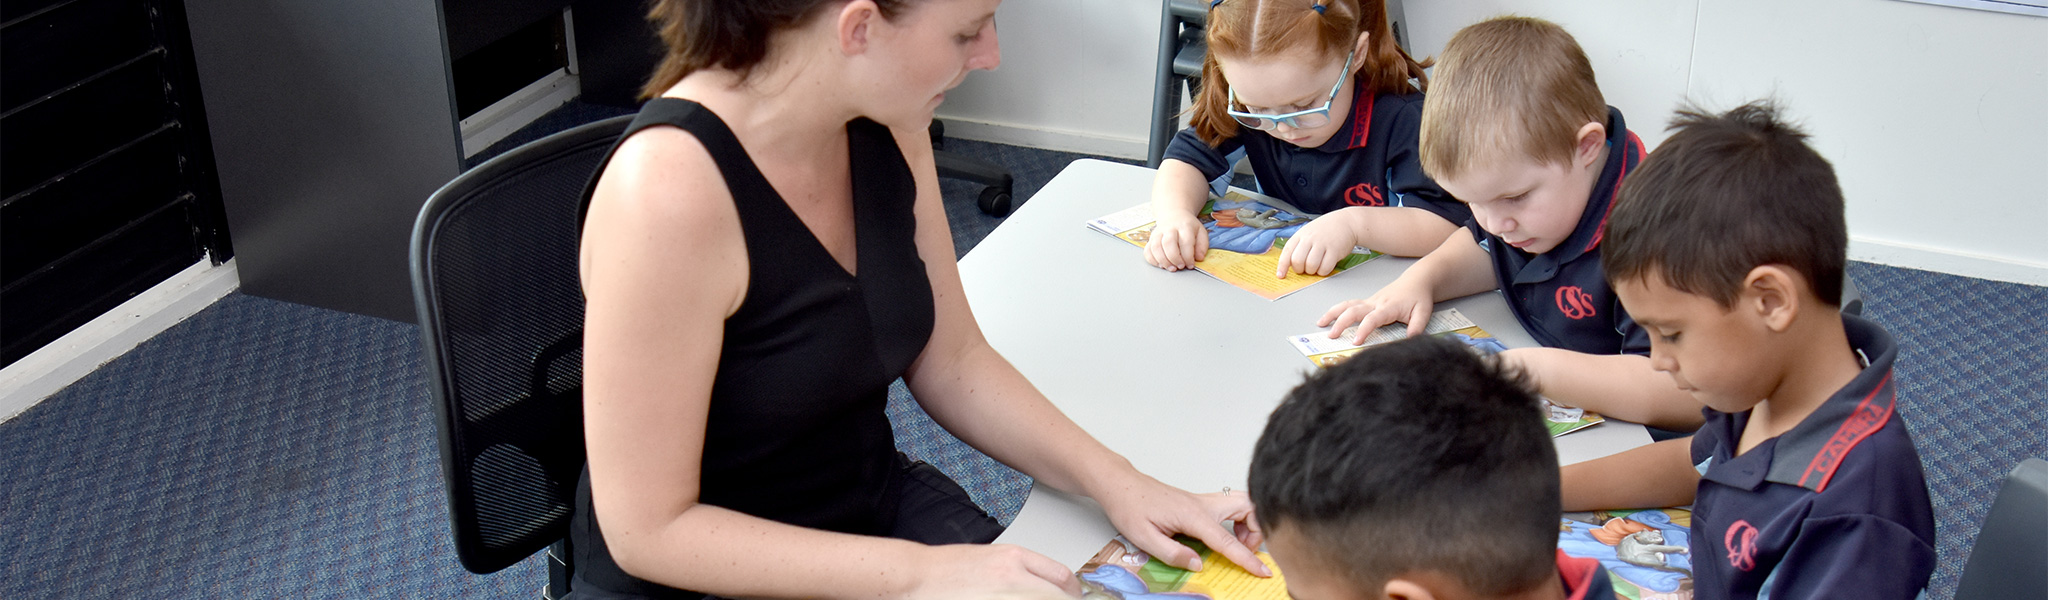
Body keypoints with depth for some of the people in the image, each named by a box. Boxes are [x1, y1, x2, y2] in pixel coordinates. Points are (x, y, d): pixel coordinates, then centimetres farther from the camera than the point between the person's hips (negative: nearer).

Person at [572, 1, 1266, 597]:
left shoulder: (887, 125, -5)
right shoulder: (668, 190, -27)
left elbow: (949, 360, 5)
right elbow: (649, 529, -22)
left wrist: (1112, 480, -7)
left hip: (877, 500, 6)